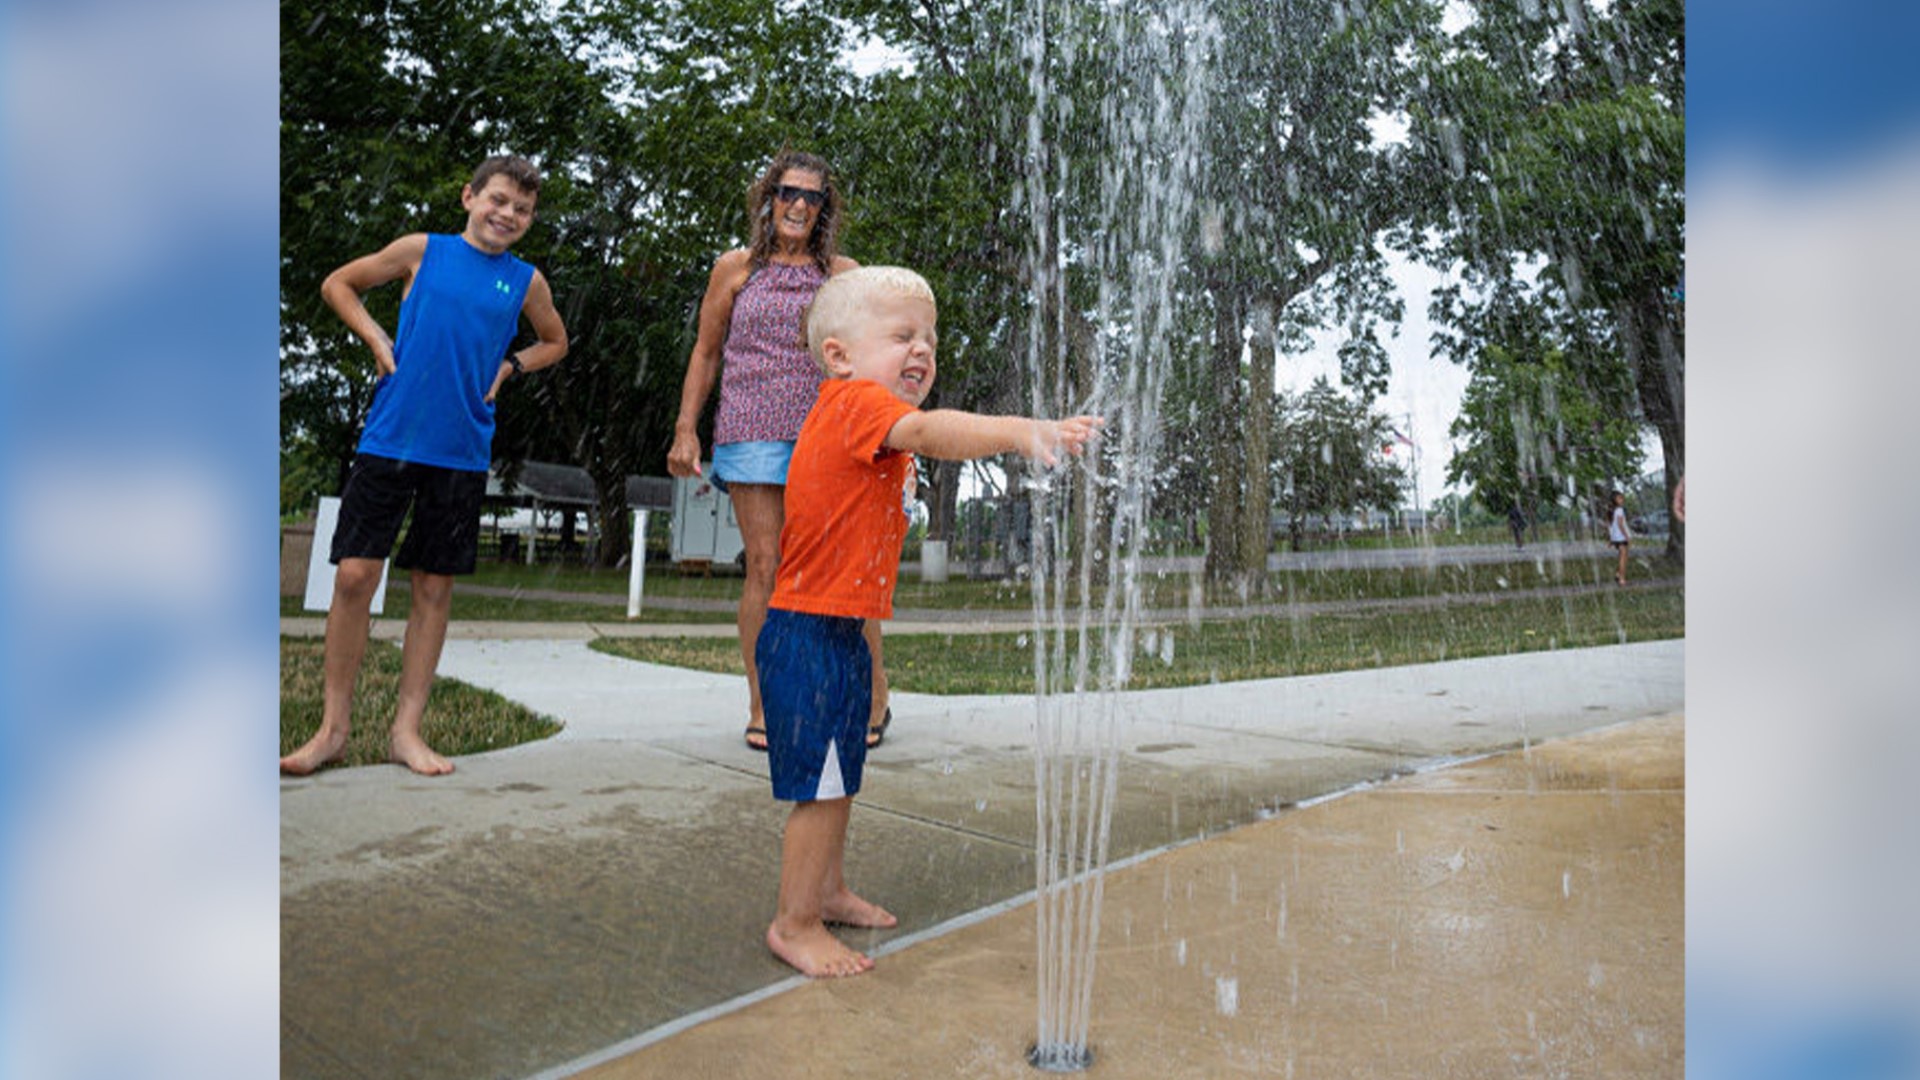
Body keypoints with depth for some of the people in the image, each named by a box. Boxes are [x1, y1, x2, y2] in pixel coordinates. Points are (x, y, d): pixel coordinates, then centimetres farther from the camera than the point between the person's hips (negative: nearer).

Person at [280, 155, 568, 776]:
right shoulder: (422, 251, 5)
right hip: (389, 437, -1)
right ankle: (333, 727, 8)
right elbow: (337, 285, 16)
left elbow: (555, 342, 25)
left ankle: (406, 729, 14)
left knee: (435, 587, 4)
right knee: (354, 574, -5)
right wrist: (379, 341, 1)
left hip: (462, 451, 2)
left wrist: (508, 366, 7)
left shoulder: (526, 281, 9)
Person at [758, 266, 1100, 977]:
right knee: (823, 786, -2)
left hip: (840, 633, 11)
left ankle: (827, 890, 37)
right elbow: (925, 431, -36)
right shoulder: (857, 403, -18)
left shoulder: (854, 413, 17)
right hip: (811, 633, -11)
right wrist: (1020, 431, -48)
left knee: (840, 777, 21)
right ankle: (794, 923, 12)